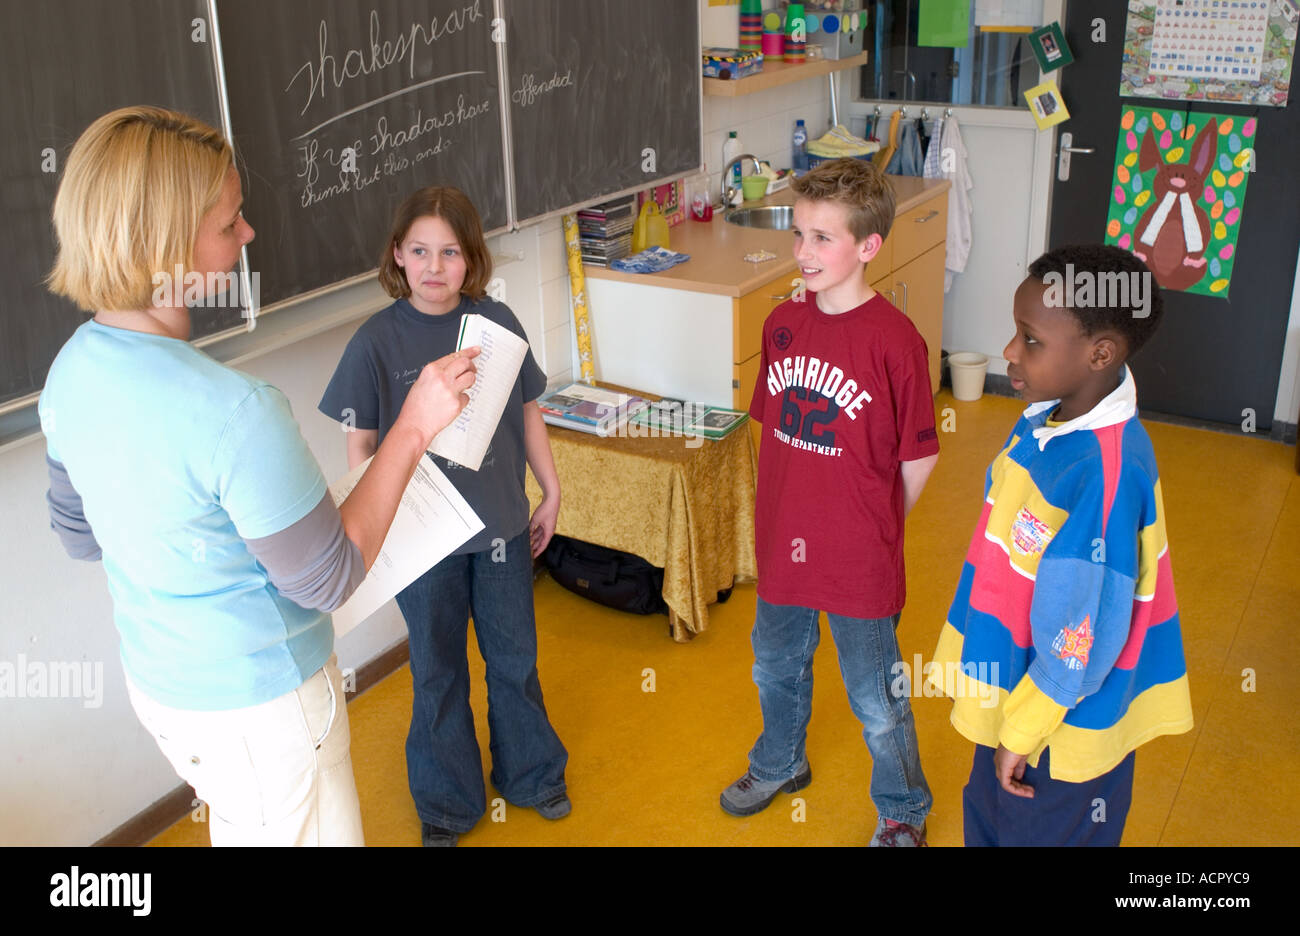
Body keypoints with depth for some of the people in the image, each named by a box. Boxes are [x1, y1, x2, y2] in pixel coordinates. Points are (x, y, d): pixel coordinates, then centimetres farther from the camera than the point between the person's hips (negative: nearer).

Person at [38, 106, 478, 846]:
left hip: (159, 680, 8)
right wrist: (414, 428, -22)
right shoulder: (236, 412, -34)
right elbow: (329, 580, -22)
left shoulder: (73, 369, -8)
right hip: (257, 702, -8)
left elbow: (80, 536, 7)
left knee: (239, 830, 30)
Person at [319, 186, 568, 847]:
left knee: (514, 656, 18)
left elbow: (527, 412, 6)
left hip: (502, 525, 2)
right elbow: (360, 445, -7)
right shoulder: (377, 341, -12)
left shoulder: (497, 323, -6)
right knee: (439, 669, 14)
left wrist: (551, 492, 10)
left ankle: (529, 773, 43)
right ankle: (446, 804, 35)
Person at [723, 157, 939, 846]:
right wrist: (785, 513, 7)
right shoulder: (783, 323, -2)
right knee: (776, 670, 26)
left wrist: (875, 526, -2)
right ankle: (780, 765, 54)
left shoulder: (893, 339, -20)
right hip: (783, 544, 6)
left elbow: (919, 457, -12)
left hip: (859, 560, -5)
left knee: (876, 702, 13)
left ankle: (903, 812, 39)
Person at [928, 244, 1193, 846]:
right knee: (988, 822, 27)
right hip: (1014, 689, 8)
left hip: (1065, 726, -8)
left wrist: (1023, 730, -16)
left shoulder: (1108, 474, -32)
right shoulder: (1044, 419, -5)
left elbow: (1085, 633, -27)